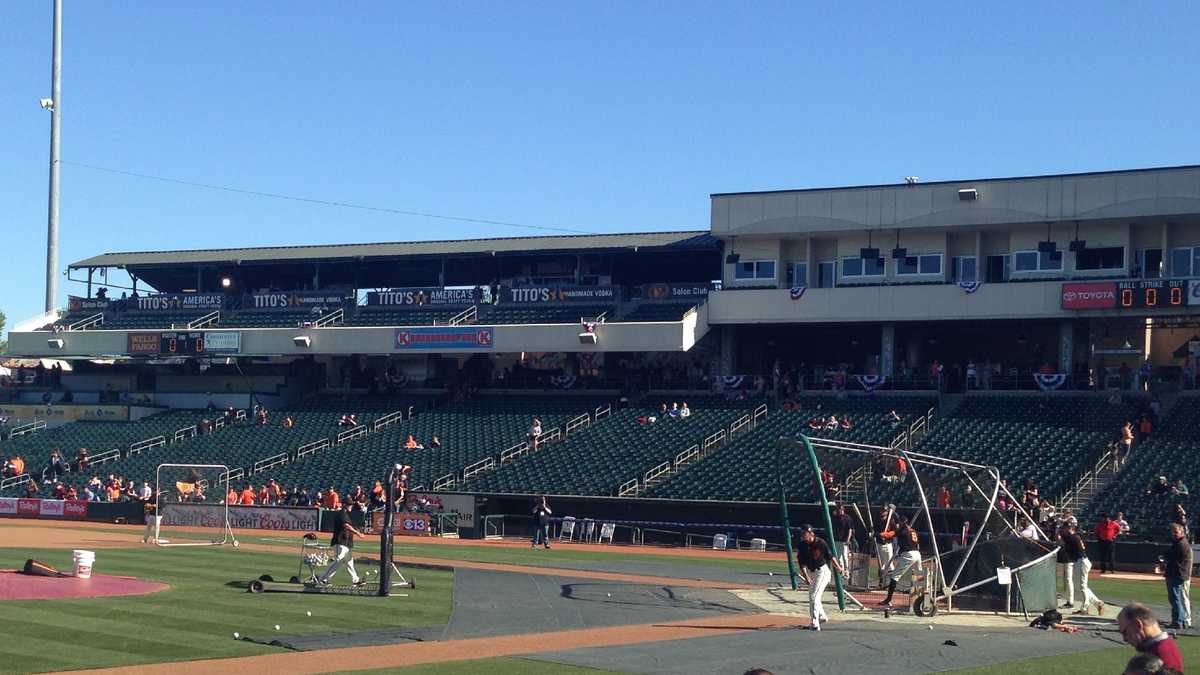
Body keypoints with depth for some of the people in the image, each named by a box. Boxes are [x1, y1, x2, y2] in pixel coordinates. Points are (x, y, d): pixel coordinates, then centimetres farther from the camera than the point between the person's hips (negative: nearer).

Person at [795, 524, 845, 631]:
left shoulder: (820, 543, -20)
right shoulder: (801, 546, -10)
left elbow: (831, 556, -7)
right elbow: (802, 563, -12)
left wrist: (839, 568, -2)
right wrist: (806, 577, -23)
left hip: (822, 571, -6)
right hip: (810, 572, 6)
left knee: (814, 596, -16)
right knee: (812, 596, 19)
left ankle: (815, 624, -16)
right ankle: (821, 616, 41)